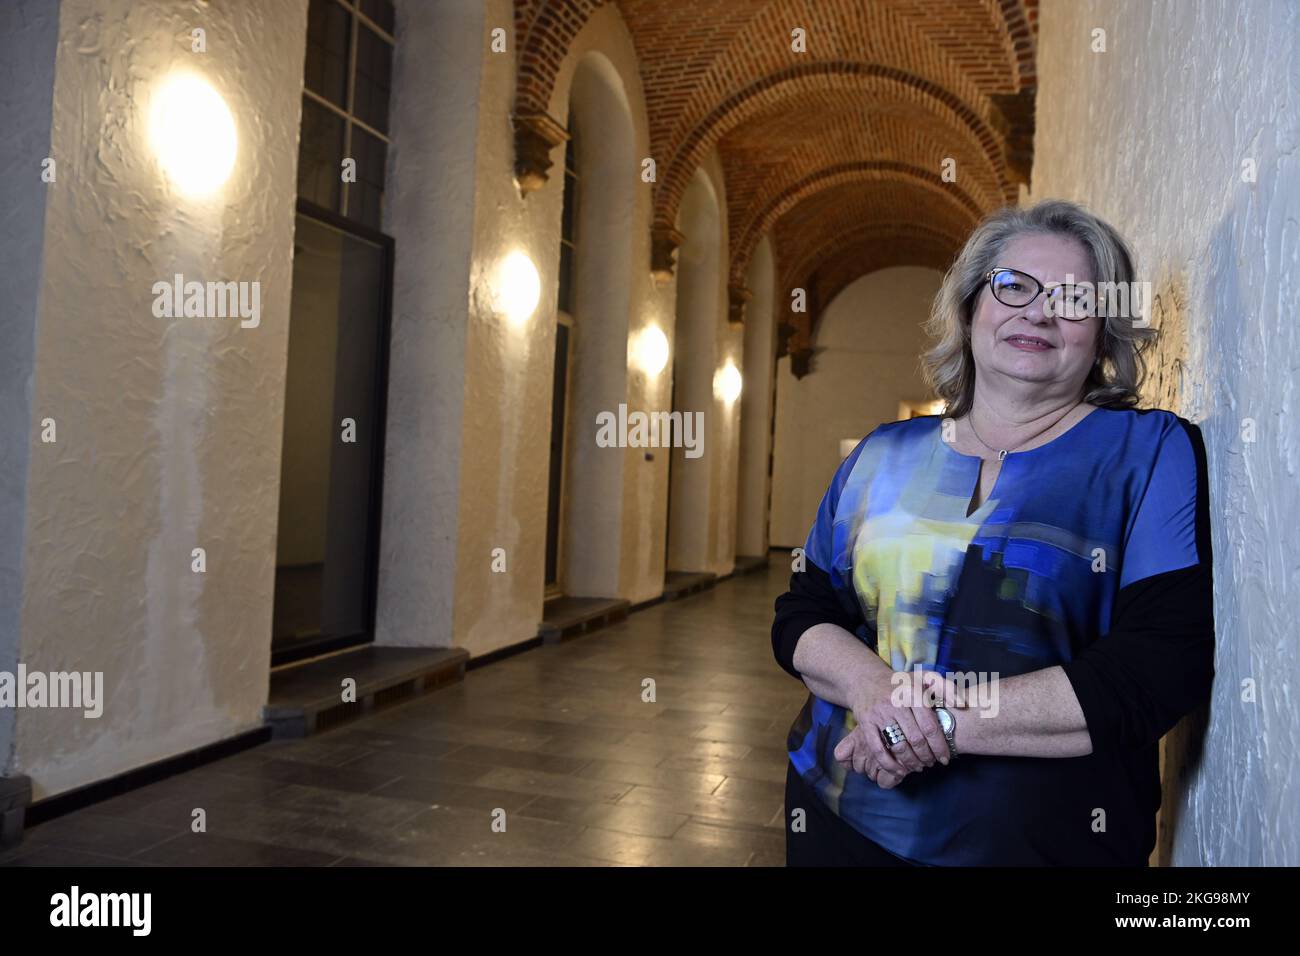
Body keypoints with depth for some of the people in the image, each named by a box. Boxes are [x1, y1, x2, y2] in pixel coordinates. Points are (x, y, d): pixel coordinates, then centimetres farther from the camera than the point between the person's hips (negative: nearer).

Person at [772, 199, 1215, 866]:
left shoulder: (1152, 452, -6)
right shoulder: (883, 454, 4)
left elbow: (1165, 668, -15)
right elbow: (798, 614, 3)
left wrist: (943, 719, -21)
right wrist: (870, 686, -18)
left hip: (1043, 839, -2)